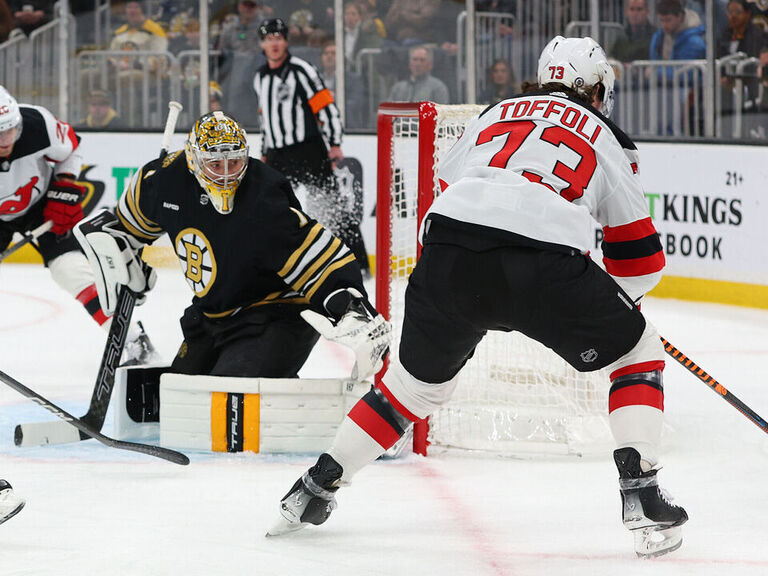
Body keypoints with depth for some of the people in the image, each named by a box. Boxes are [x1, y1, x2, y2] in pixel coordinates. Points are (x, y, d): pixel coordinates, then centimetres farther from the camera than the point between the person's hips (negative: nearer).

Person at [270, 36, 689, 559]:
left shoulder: (496, 114, 30)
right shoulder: (608, 139, 22)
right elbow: (640, 259, 23)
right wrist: (620, 299, 44)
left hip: (448, 259, 4)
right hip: (543, 268, -4)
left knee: (418, 379, 28)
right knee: (638, 353, 18)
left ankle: (316, 487, 30)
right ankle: (641, 496, 4)